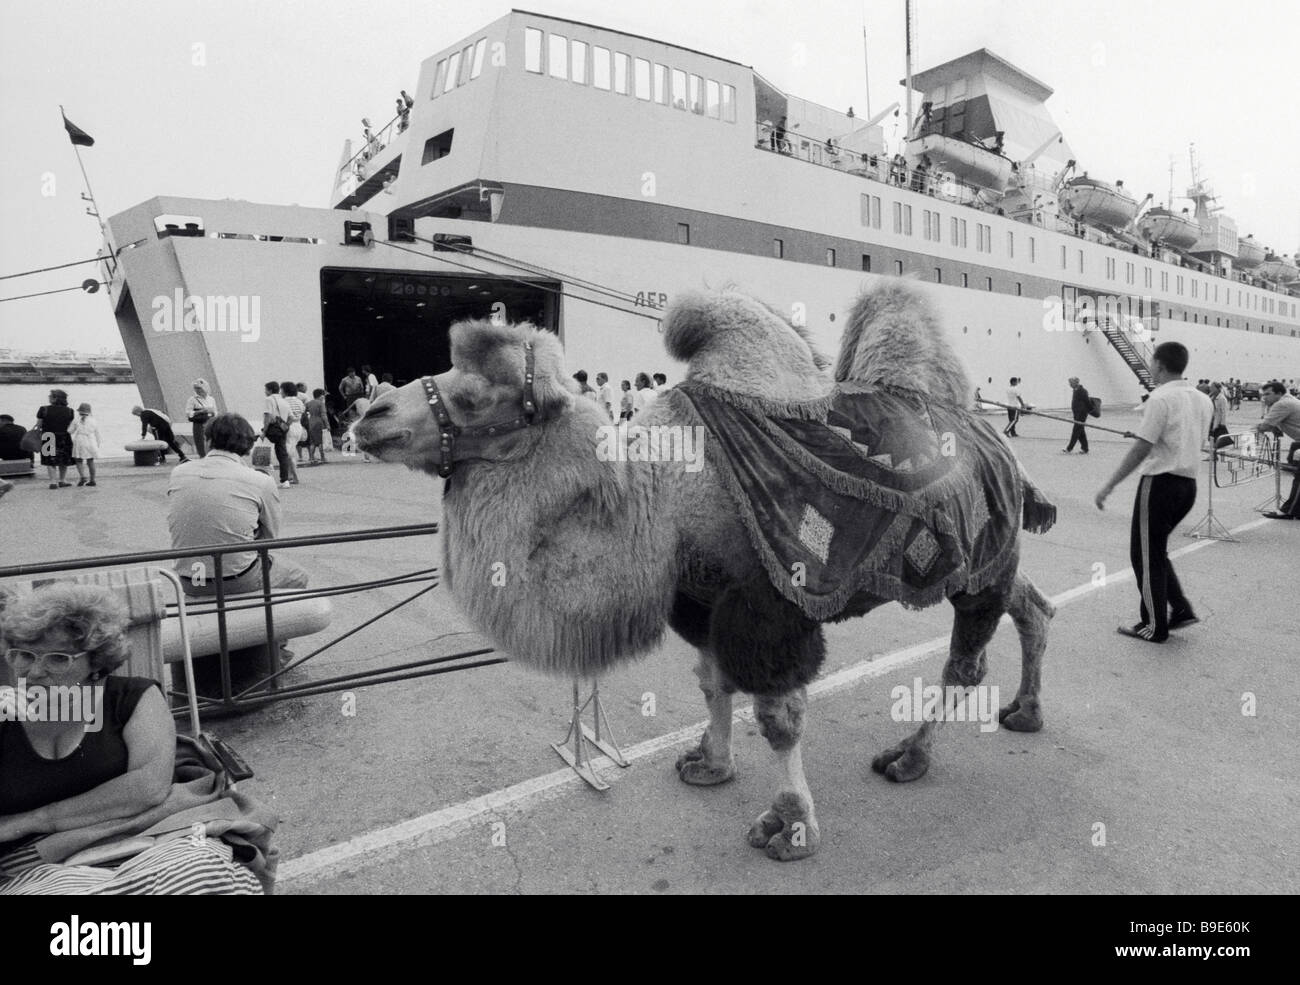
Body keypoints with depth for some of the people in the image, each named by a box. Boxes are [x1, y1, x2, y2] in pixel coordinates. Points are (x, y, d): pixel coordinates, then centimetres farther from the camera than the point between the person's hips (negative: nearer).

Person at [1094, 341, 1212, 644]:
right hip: (1189, 484, 8)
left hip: (1160, 482, -8)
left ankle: (1154, 626, 12)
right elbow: (1191, 441, 14)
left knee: (1145, 555, 4)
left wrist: (1110, 486, -15)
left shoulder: (1161, 398, -15)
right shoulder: (1203, 400, 9)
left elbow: (1141, 449, -19)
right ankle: (1180, 609, 18)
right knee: (1155, 551, 22)